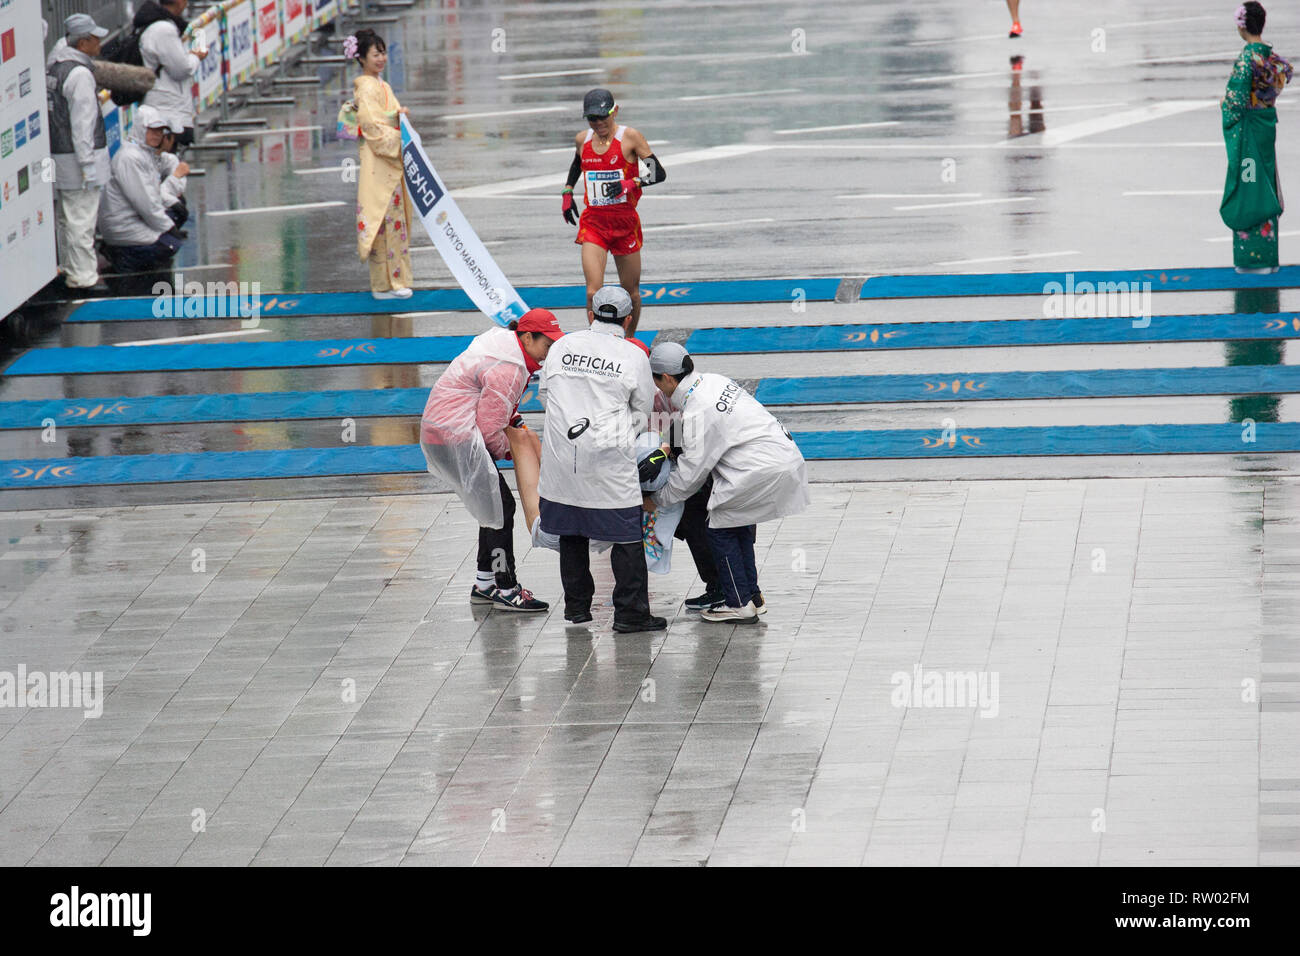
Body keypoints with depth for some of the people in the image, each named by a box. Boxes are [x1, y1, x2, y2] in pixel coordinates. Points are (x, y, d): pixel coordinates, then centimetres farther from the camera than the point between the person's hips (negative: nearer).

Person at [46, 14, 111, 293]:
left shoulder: (53, 66, 11)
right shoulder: (79, 74, -18)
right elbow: (82, 123, -20)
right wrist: (87, 164, -19)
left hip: (58, 152, 10)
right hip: (77, 155, -10)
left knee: (67, 217, 18)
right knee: (81, 219, -6)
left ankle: (70, 269, 27)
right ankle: (82, 276, -4)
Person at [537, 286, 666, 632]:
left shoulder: (562, 347, 5)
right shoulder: (634, 356, -2)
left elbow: (545, 393, 16)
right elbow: (642, 410, 7)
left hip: (561, 456, 4)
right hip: (609, 460, -4)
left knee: (571, 534, 16)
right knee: (626, 537, 2)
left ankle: (576, 606, 24)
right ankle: (630, 612, -1)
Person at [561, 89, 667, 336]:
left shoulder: (630, 137, -7)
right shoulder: (582, 140, 5)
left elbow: (659, 173, -7)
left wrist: (630, 184, -22)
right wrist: (567, 193, 16)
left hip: (625, 222, -2)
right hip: (593, 222, 2)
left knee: (631, 292, 11)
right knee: (593, 293, -15)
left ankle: (629, 342, 32)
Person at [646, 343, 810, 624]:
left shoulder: (697, 413, -18)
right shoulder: (712, 380, 9)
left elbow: (690, 474, -11)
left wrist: (657, 499, 3)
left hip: (764, 471, -10)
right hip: (786, 456, 10)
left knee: (721, 529, 3)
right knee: (739, 525, 21)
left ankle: (740, 605, 6)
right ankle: (752, 596, 27)